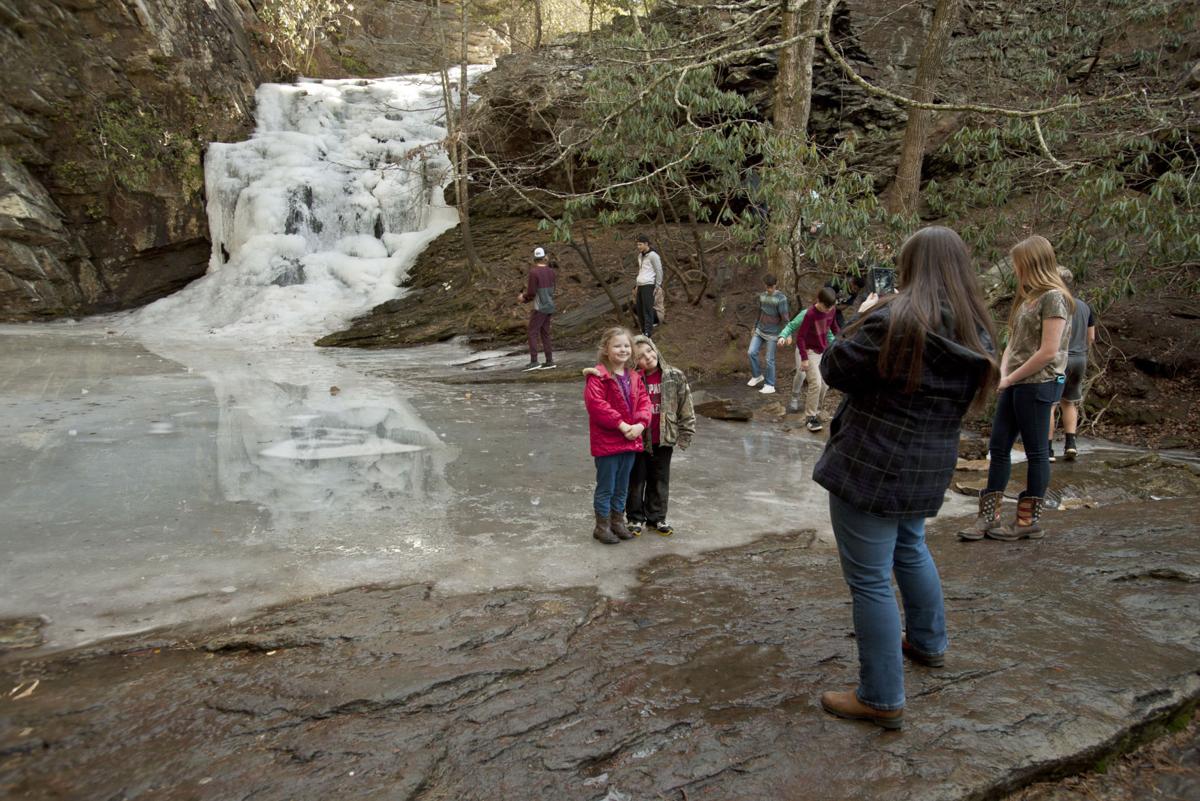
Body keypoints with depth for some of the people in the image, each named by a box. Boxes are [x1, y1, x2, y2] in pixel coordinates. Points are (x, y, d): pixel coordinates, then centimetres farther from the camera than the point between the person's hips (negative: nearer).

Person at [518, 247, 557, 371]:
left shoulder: (533, 272, -14)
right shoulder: (551, 271, 7)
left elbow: (531, 293, -16)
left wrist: (524, 297, 8)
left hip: (540, 308, -7)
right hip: (550, 306, 7)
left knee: (532, 333, -4)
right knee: (545, 333, 12)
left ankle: (534, 362, -9)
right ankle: (549, 361, 10)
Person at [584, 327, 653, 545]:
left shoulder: (634, 377, 10)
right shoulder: (598, 376, -13)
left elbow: (644, 401, 7)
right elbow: (595, 404, -22)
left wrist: (640, 424, -12)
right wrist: (621, 424, -22)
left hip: (631, 440, 7)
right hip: (606, 442, -7)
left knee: (622, 486, 18)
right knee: (606, 486, 4)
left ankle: (618, 521, 33)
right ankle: (602, 525, 17)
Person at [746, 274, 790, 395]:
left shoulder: (781, 298, -16)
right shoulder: (762, 296, 3)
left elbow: (785, 317, -17)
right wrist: (754, 328, 20)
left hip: (772, 334, -6)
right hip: (760, 331, 6)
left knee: (769, 360, -1)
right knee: (751, 352, -2)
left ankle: (770, 386, 10)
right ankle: (757, 375, 20)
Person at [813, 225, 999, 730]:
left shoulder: (895, 322, -21)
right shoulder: (977, 335, 2)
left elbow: (834, 369, -12)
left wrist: (860, 325, 4)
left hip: (870, 469, -8)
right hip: (927, 471, 8)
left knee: (869, 579, 2)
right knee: (910, 549, 32)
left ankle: (882, 700, 11)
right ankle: (928, 644, 50)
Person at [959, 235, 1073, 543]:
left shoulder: (1053, 297, -11)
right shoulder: (1027, 297, 17)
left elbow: (1048, 352, -18)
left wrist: (1011, 378, -11)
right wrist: (1003, 373, 2)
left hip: (1038, 384, -9)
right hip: (1015, 384, 9)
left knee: (1036, 452, 1)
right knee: (998, 448, 7)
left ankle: (1029, 521, 11)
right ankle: (989, 517, 12)